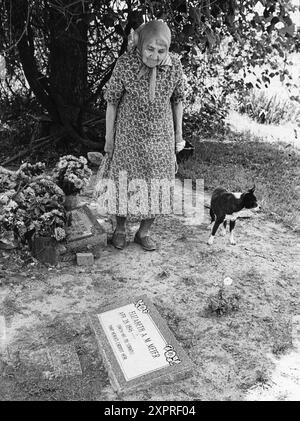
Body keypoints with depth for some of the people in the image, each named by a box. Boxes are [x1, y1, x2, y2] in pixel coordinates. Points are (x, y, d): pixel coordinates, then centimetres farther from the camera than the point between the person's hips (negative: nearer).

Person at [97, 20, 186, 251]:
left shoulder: (174, 64, -11)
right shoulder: (125, 64, -16)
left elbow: (178, 100, 3)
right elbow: (112, 101, -7)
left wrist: (179, 134, 7)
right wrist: (109, 138, -2)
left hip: (161, 137, 2)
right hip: (129, 135, -2)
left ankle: (144, 232, 29)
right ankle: (120, 228, 32)